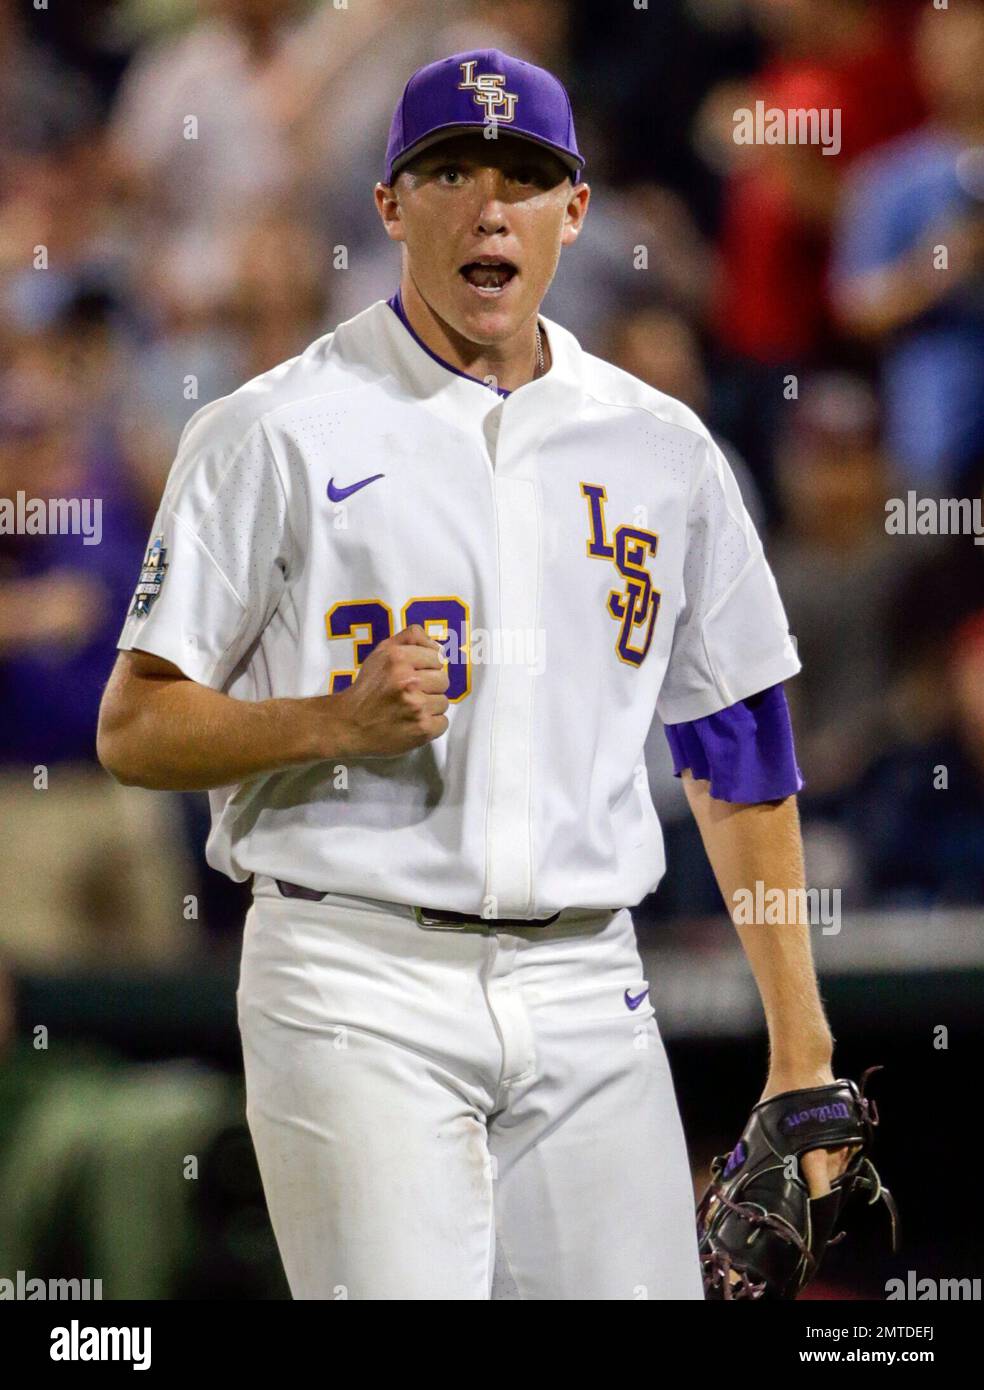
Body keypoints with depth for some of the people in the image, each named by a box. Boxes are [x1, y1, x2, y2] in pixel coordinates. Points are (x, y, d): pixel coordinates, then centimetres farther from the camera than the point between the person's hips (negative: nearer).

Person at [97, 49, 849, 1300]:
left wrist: (800, 1051, 12)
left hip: (590, 995, 4)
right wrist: (339, 722, -18)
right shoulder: (279, 434, 0)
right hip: (360, 994, -4)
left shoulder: (663, 448, 13)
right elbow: (133, 729, 0)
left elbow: (739, 754, 17)